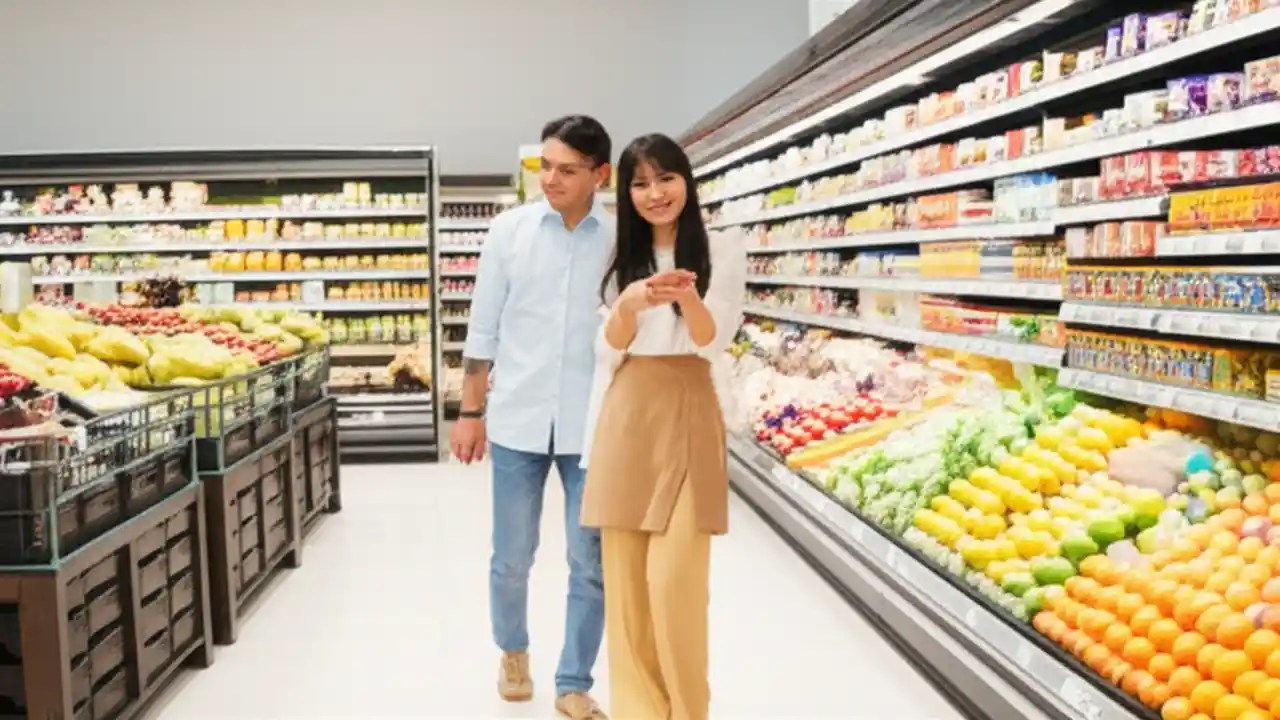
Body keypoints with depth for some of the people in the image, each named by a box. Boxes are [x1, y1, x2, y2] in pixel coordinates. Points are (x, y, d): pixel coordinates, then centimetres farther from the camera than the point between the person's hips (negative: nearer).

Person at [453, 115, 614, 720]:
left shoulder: (622, 237, -2)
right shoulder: (509, 229, 0)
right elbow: (483, 328, 4)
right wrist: (470, 411, 4)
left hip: (593, 425, 0)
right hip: (517, 421, 1)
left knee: (592, 564, 6)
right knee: (511, 558, 12)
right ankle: (513, 649, 39)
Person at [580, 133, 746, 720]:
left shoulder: (722, 252, 3)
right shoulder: (621, 259, 14)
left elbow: (713, 342, -5)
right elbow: (608, 352, 9)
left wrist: (689, 299, -26)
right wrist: (629, 306, -14)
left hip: (686, 418, -3)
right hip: (625, 418, 4)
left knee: (673, 580, -8)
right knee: (625, 578, 5)